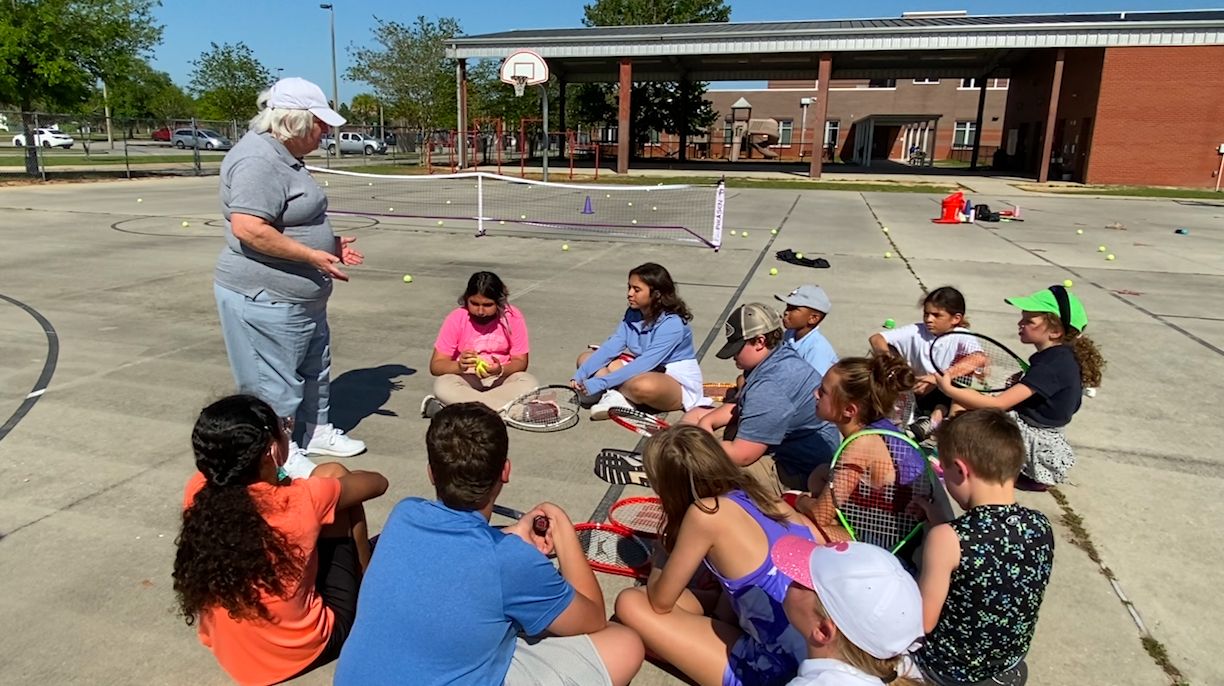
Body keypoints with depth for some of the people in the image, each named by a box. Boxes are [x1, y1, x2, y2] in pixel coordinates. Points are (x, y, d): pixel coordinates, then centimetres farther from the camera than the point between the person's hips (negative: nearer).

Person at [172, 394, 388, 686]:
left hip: (228, 652, 5)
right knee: (331, 473, 2)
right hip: (303, 652, -5)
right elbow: (378, 482, -5)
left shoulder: (197, 493, -14)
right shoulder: (301, 501, -26)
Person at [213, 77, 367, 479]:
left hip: (302, 296, 11)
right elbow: (248, 228, -31)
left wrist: (329, 245, 14)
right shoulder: (258, 159, -21)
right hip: (266, 298, -11)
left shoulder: (286, 156, 13)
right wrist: (313, 256, -26)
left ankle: (317, 431, 40)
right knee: (276, 383, 4)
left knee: (315, 369, 23)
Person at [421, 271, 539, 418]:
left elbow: (520, 361, -6)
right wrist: (459, 366, -33)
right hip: (466, 379, -1)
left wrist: (501, 370, -29)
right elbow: (435, 365, -10)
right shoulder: (456, 319, -10)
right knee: (442, 386, -32)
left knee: (530, 384, -30)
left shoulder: (513, 317, -9)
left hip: (501, 379, 1)